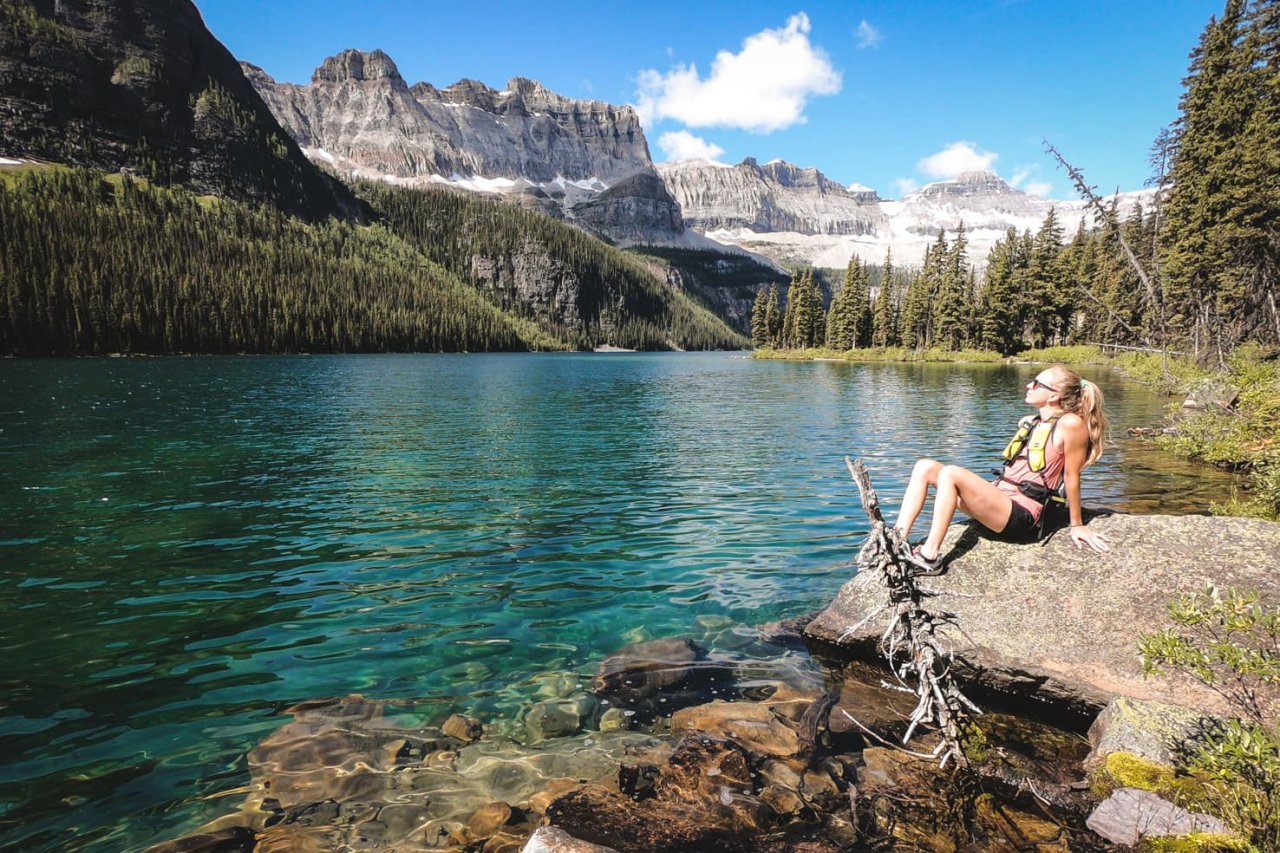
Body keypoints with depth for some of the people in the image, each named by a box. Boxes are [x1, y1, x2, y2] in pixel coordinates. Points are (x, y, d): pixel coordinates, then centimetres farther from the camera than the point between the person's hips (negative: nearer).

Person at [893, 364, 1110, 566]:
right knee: (925, 467, -3)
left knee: (950, 473, -27)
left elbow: (1072, 476, -7)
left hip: (1020, 517, -9)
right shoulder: (1029, 422, 14)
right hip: (999, 497, 9)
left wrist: (1077, 526, 0)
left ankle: (929, 555, -26)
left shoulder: (1071, 423, -11)